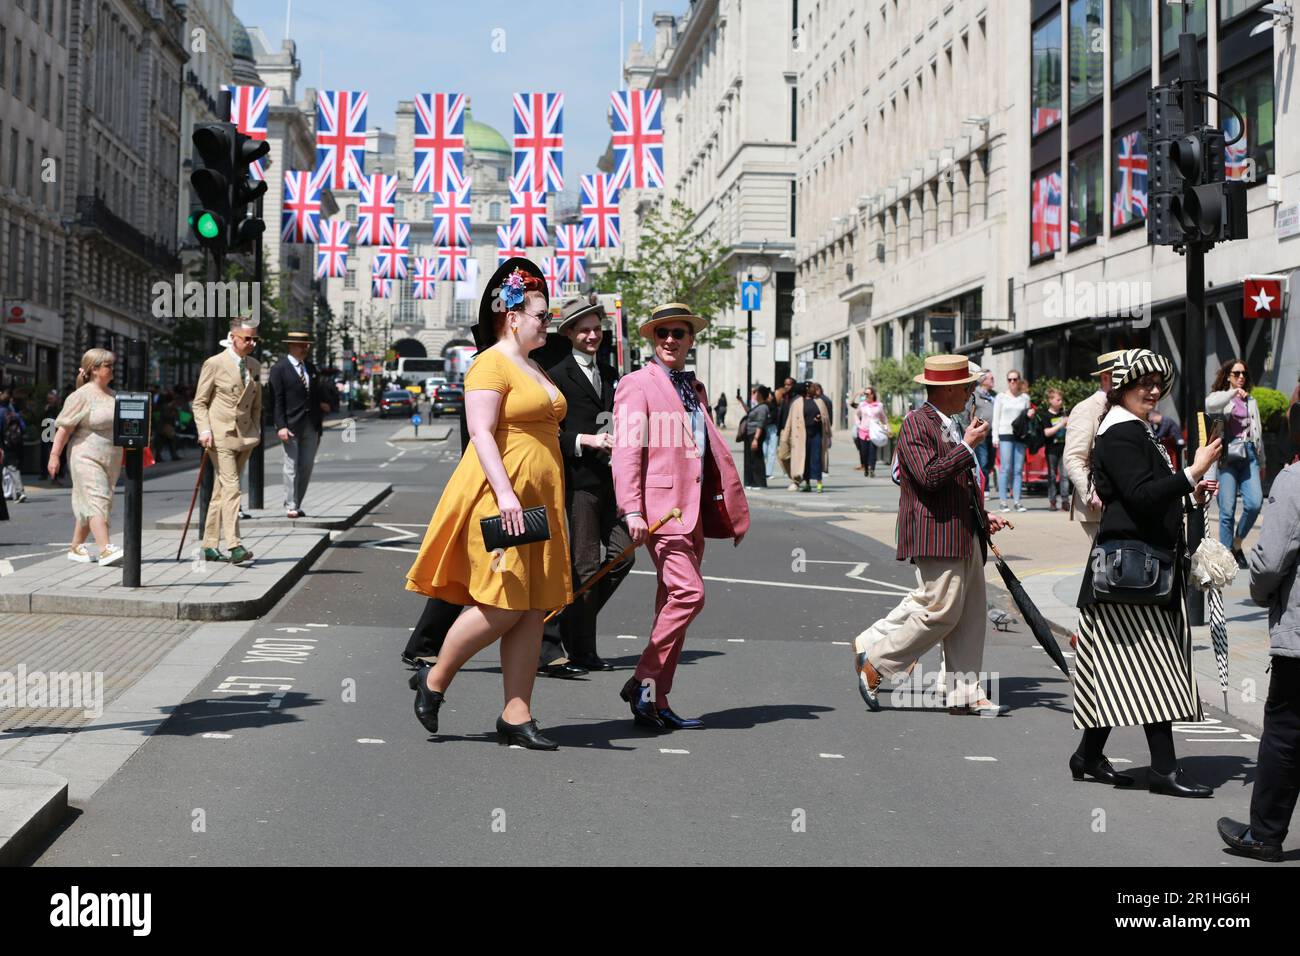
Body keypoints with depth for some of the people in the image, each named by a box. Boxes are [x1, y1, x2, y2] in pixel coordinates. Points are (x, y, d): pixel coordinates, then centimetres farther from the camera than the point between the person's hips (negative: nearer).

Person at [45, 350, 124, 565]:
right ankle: (105, 550, -24)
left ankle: (76, 547, 20)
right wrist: (54, 455, -13)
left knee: (88, 505, 12)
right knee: (97, 501, -16)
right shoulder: (82, 395, -9)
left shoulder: (112, 395, 15)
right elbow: (65, 427, -11)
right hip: (87, 458, -8)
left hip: (110, 459, 8)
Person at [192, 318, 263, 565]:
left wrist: (256, 430, 11)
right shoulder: (214, 364, -4)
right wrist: (204, 430, -13)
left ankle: (210, 546, 14)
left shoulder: (254, 366, 13)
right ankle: (235, 546, -21)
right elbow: (199, 402, -2)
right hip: (220, 434, -6)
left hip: (245, 435, 6)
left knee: (221, 491, 9)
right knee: (231, 487, -15)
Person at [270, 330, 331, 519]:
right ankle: (290, 506, 1)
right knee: (291, 467, -4)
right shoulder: (279, 369, -4)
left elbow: (321, 393, 28)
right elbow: (276, 400, -9)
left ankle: (297, 505, 13)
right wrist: (280, 426, -17)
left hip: (312, 426, 6)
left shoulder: (310, 368, 16)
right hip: (291, 427, -6)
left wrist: (324, 403, 8)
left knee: (306, 467, 6)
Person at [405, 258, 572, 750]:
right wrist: (506, 494, -28)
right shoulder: (491, 364, -8)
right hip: (498, 500, -9)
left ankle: (516, 718, 7)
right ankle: (434, 680, 11)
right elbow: (481, 433, -18)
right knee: (502, 606, -10)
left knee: (532, 611, 4)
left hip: (537, 504, 9)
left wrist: (557, 507, 25)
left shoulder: (534, 369, 21)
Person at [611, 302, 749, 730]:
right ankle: (643, 681, -7)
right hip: (659, 506, -8)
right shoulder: (637, 384, -3)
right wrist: (632, 510, -20)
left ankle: (657, 702, 13)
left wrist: (730, 508, 20)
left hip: (693, 509, 8)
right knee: (688, 593, -18)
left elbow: (710, 451, 25)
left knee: (674, 602, 8)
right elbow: (627, 450, -11)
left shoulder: (693, 389, 21)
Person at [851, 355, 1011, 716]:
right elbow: (930, 476, -24)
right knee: (941, 611, -10)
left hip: (964, 536, 10)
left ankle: (965, 694, 11)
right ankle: (873, 663, 3)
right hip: (937, 535, -10)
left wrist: (983, 517, 21)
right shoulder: (916, 424, -12)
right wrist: (968, 445, -17)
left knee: (971, 615, 7)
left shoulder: (951, 425, 20)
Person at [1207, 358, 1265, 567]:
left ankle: (1237, 543, 9)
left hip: (1249, 456, 4)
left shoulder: (1251, 401, 21)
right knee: (1227, 509, -5)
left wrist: (1261, 461, 24)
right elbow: (1210, 405, -19)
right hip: (1228, 457, -4)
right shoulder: (1220, 396, 7)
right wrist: (1233, 393, -18)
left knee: (1254, 503, -12)